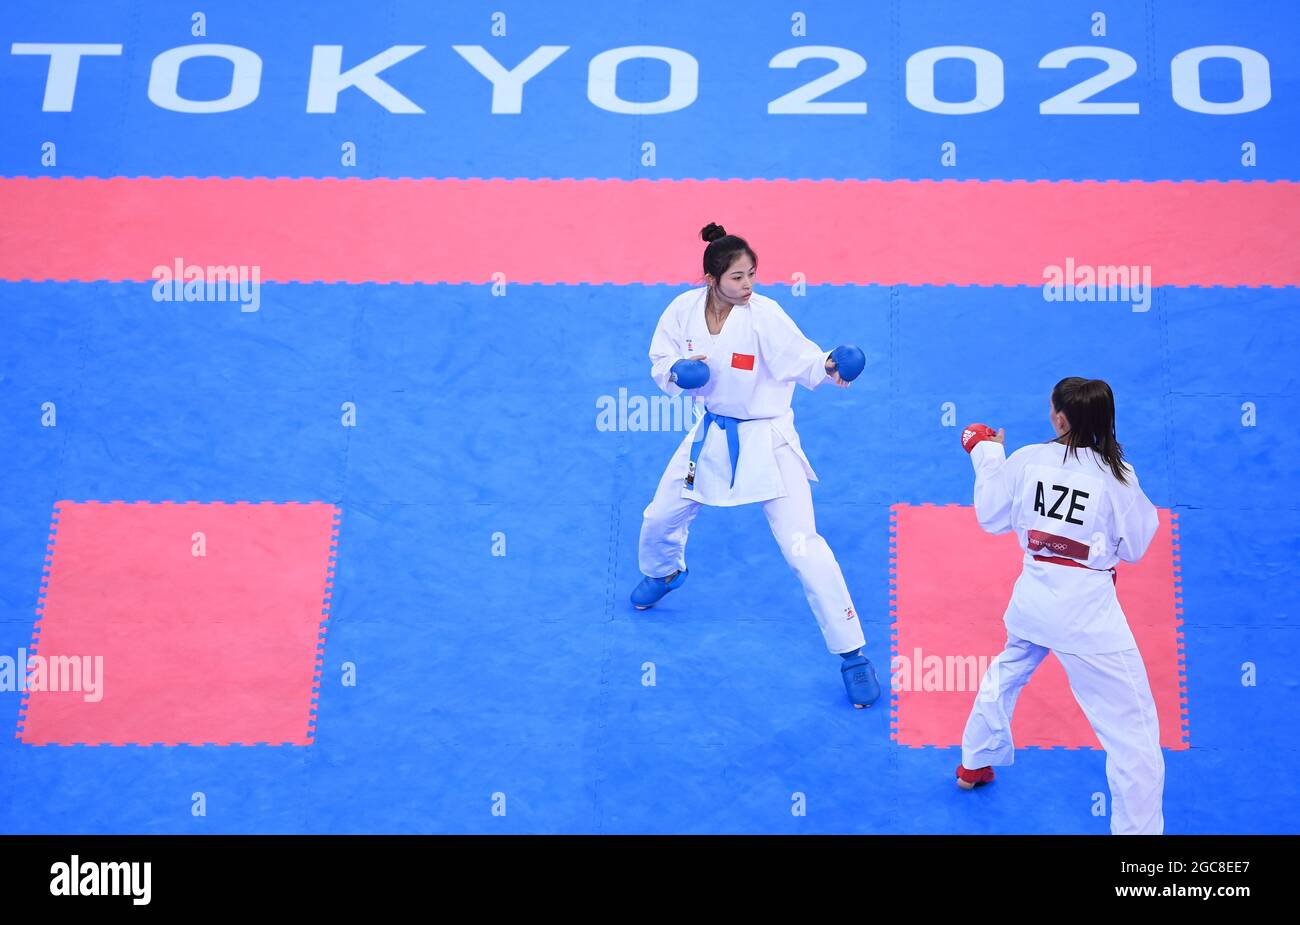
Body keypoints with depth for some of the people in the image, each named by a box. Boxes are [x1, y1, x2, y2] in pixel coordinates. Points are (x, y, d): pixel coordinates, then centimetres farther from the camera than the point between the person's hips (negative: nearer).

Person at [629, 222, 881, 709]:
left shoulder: (764, 314, -21)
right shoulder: (684, 309, -9)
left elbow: (804, 361, -25)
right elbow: (661, 362, 3)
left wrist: (830, 366, -47)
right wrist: (677, 371, -20)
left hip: (766, 440, -5)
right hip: (712, 433, 5)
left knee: (803, 547, -13)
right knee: (659, 518, 20)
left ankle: (853, 655, -2)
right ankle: (664, 572, 59)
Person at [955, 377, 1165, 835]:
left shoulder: (1026, 459, -7)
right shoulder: (1116, 475, -14)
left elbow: (993, 519, 9)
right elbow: (1134, 548, -3)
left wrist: (987, 453, 19)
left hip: (1033, 598, 5)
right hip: (1087, 612, -5)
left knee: (1005, 675, 36)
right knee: (1133, 729, 3)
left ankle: (974, 765, 55)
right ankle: (1138, 827, 3)